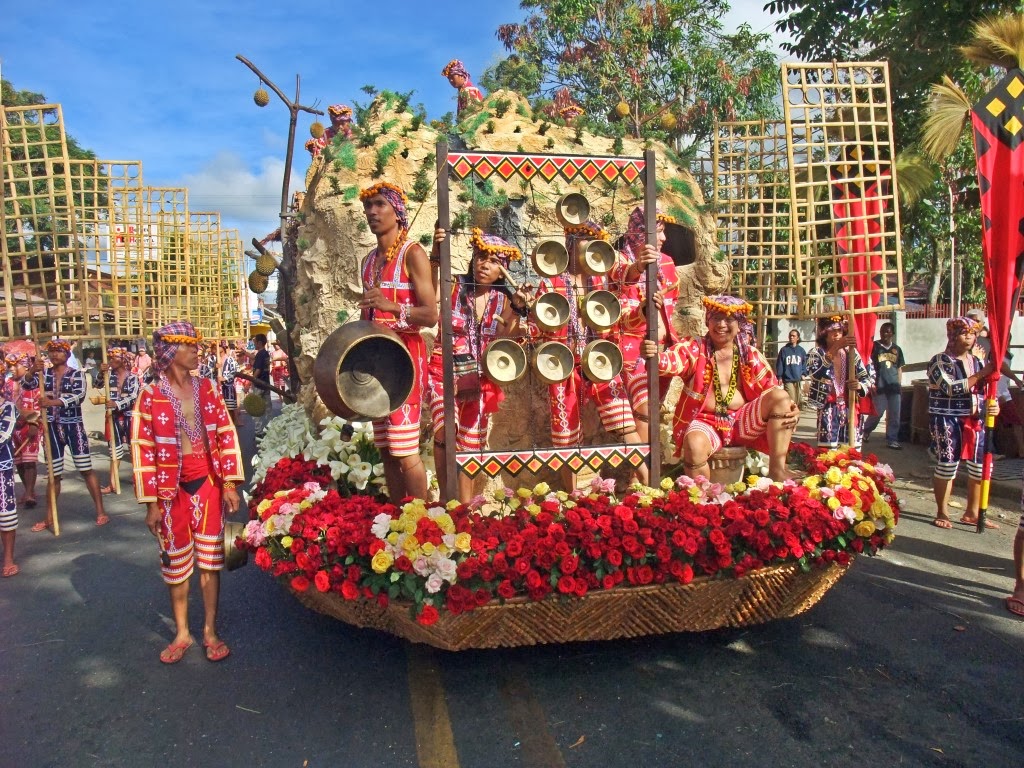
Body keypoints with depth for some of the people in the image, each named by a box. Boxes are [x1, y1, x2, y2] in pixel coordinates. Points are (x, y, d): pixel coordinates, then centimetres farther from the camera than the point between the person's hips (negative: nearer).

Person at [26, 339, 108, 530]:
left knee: (86, 469, -3)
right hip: (52, 428, 4)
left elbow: (79, 396, -20)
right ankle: (49, 518, 20)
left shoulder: (76, 374, -5)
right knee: (53, 474, 11)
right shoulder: (45, 374, 7)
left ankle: (100, 512, 2)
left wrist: (52, 402, -33)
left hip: (73, 426, -4)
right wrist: (32, 371, -28)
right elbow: (27, 385, -8)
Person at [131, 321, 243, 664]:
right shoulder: (150, 395, -9)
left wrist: (230, 483, -2)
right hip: (172, 489, -2)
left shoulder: (207, 388, 0)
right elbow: (143, 448, -8)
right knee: (176, 563, 11)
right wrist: (151, 503, -8)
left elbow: (226, 434, 2)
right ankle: (182, 633, 28)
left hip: (208, 484, 2)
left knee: (210, 559, 9)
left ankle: (210, 631, 22)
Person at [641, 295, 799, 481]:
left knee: (780, 396, -17)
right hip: (705, 423, -3)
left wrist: (791, 409, -15)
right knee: (695, 444, -36)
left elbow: (773, 390, 6)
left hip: (742, 422, 4)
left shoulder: (751, 356, 8)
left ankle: (777, 470, -14)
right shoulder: (693, 349, -1)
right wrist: (653, 355, -46)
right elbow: (670, 360, -22)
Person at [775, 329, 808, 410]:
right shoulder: (784, 350, 5)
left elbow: (804, 363, 16)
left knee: (799, 400, 4)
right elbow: (779, 364, 4)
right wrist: (779, 377, -3)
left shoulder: (801, 350, 13)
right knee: (791, 401, -11)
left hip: (799, 379, 3)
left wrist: (803, 374, 2)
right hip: (788, 379, -3)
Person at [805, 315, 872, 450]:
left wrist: (860, 385, -15)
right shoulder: (818, 353, 1)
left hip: (850, 408, 3)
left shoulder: (852, 352, 10)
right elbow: (814, 372, -22)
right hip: (828, 409, -3)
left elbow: (866, 378, 9)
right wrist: (835, 349, -30)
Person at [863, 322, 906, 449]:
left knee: (894, 415, 5)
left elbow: (899, 368, 17)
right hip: (879, 386, -4)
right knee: (878, 412, -3)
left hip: (894, 386, 4)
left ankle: (892, 439, 14)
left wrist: (900, 385, 12)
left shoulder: (896, 349, 13)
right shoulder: (874, 346, 0)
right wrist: (871, 383, -11)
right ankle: (866, 431, 22)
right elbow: (869, 366, -4)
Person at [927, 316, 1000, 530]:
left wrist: (994, 405, -5)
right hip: (947, 420, -6)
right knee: (947, 464, -5)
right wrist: (981, 374, -18)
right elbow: (951, 388, -18)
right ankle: (942, 513, 9)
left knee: (980, 464, 5)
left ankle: (971, 513, 19)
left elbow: (986, 391, 16)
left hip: (975, 420, 6)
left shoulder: (978, 362, 13)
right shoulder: (940, 361, -5)